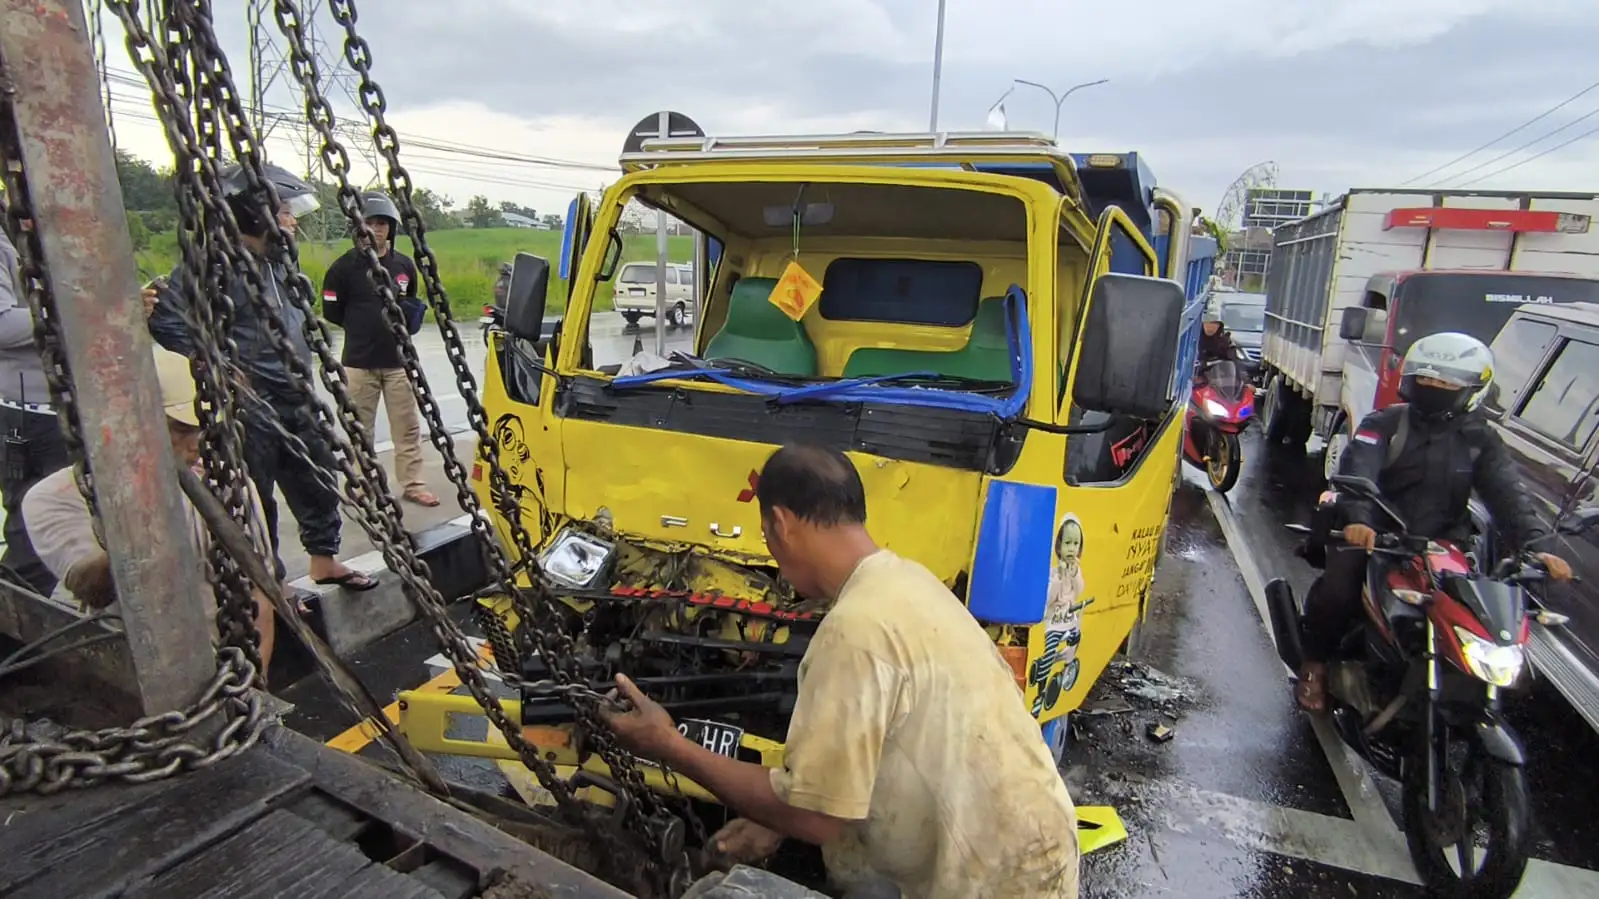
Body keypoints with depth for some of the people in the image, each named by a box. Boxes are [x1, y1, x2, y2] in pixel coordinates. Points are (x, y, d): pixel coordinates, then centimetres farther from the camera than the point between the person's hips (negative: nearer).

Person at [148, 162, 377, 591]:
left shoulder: (276, 263, 12)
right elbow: (168, 321, -18)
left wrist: (302, 381, 15)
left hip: (293, 403, 9)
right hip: (249, 409, -9)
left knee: (318, 479, 17)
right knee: (256, 497, 4)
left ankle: (324, 558, 34)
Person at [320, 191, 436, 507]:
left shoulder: (405, 264, 8)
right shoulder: (344, 267, -4)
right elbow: (331, 312, 1)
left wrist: (411, 314, 4)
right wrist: (362, 325, -2)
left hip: (399, 359, 3)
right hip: (359, 361, -3)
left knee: (408, 426, 5)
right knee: (360, 429, 7)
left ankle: (413, 484, 14)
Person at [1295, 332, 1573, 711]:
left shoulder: (1481, 439, 9)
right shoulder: (1383, 424, -1)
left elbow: (1507, 494, -1)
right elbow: (1356, 472, -18)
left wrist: (1533, 545, -19)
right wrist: (1357, 518, -38)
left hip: (1442, 545, 3)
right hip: (1375, 534, -3)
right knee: (1336, 592, -25)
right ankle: (1315, 664, 0)